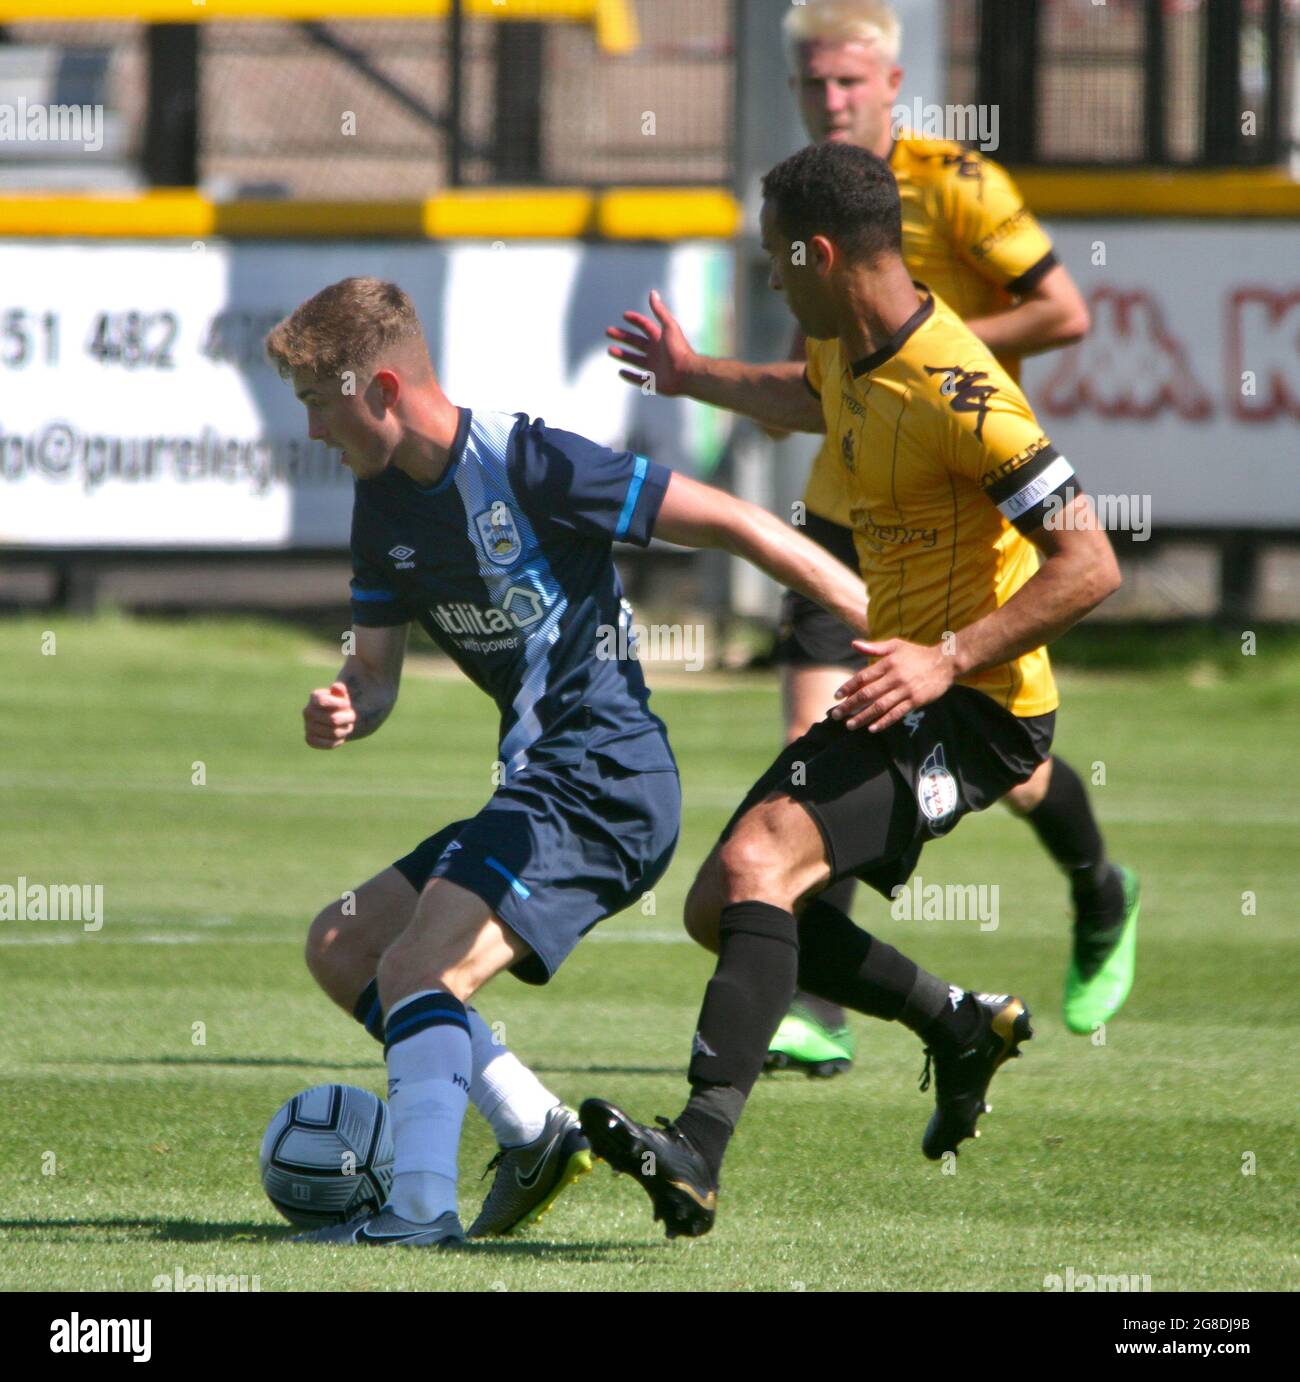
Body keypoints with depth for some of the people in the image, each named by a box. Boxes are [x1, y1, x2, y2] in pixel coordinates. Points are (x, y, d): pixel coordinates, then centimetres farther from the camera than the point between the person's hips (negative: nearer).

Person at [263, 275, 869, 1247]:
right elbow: (375, 672, 15)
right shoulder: (385, 503, 9)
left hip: (604, 782, -10)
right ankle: (537, 1133, 13)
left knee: (416, 970, -24)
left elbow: (735, 526, -14)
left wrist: (894, 630, -15)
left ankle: (419, 1208, -33)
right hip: (537, 791, 10)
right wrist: (344, 710, -11)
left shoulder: (527, 465, -16)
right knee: (340, 947, 11)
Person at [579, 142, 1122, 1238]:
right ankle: (964, 1027, 28)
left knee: (759, 862, -29)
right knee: (722, 910, 13)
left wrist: (950, 656, -33)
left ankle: (698, 1152, -41)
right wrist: (695, 377, 46)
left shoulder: (957, 393, -24)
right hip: (903, 689, 10)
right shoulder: (851, 348, 5)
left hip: (974, 708, -10)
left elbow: (1090, 566, -26)